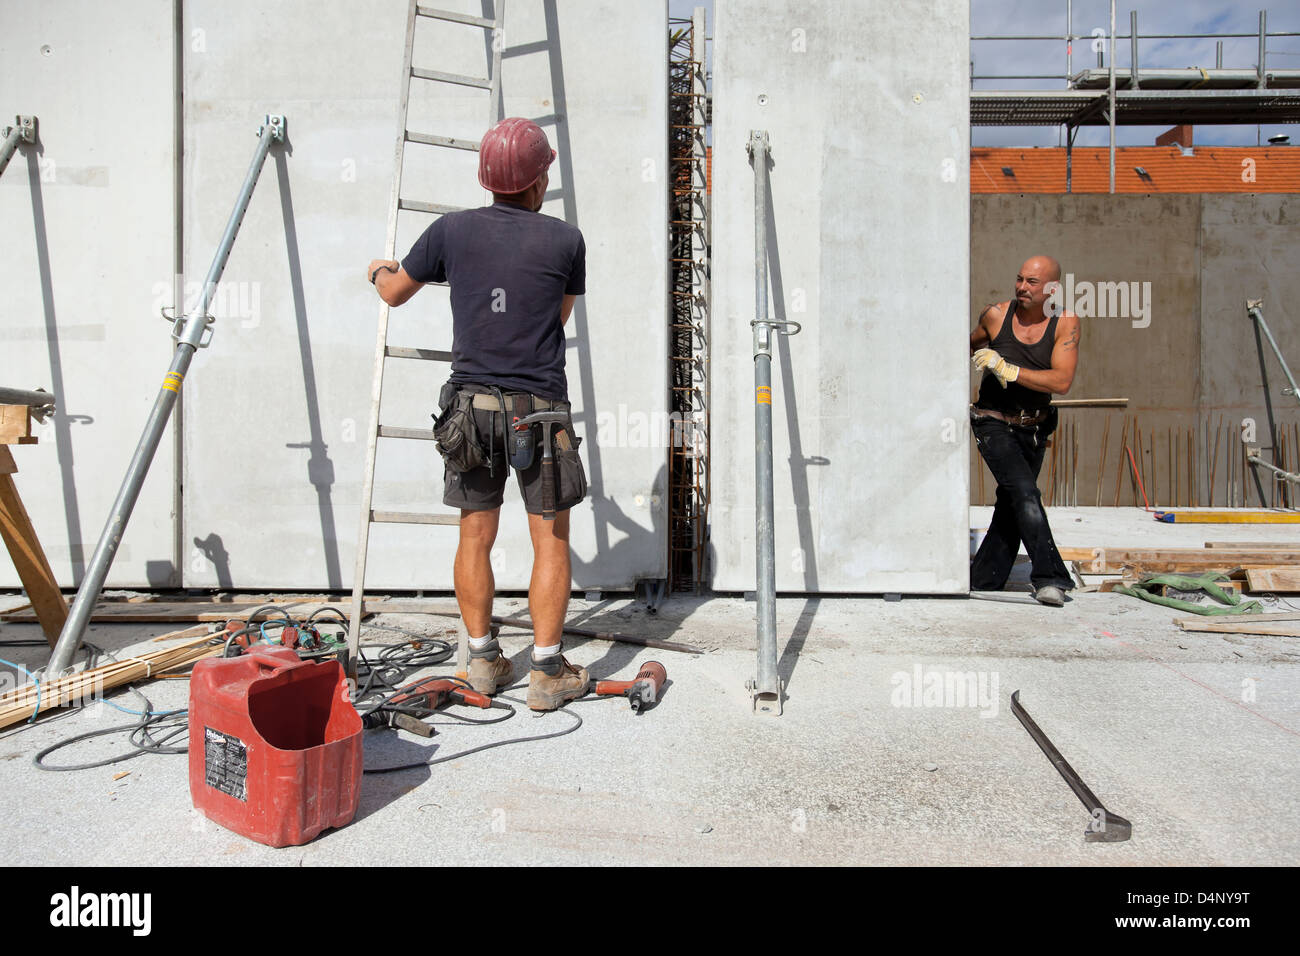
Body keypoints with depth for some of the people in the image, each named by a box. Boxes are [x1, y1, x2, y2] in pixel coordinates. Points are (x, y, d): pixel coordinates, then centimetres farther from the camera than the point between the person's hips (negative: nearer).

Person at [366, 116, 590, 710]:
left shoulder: (453, 230, 1)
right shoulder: (565, 240, -4)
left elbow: (395, 293, 15)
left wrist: (380, 271, 38)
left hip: (472, 404, 3)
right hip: (541, 411, -2)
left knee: (475, 538, 13)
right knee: (550, 543, 5)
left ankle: (483, 661, 24)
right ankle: (548, 673, 10)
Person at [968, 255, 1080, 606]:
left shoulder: (1065, 323, -8)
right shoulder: (995, 315, -8)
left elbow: (1062, 381, -20)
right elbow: (973, 344, 15)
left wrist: (1008, 370, -27)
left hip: (1033, 429, 3)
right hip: (993, 423, -3)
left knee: (1011, 506, 8)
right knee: (1024, 491, -21)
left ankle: (982, 581, 21)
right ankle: (1049, 577, -19)